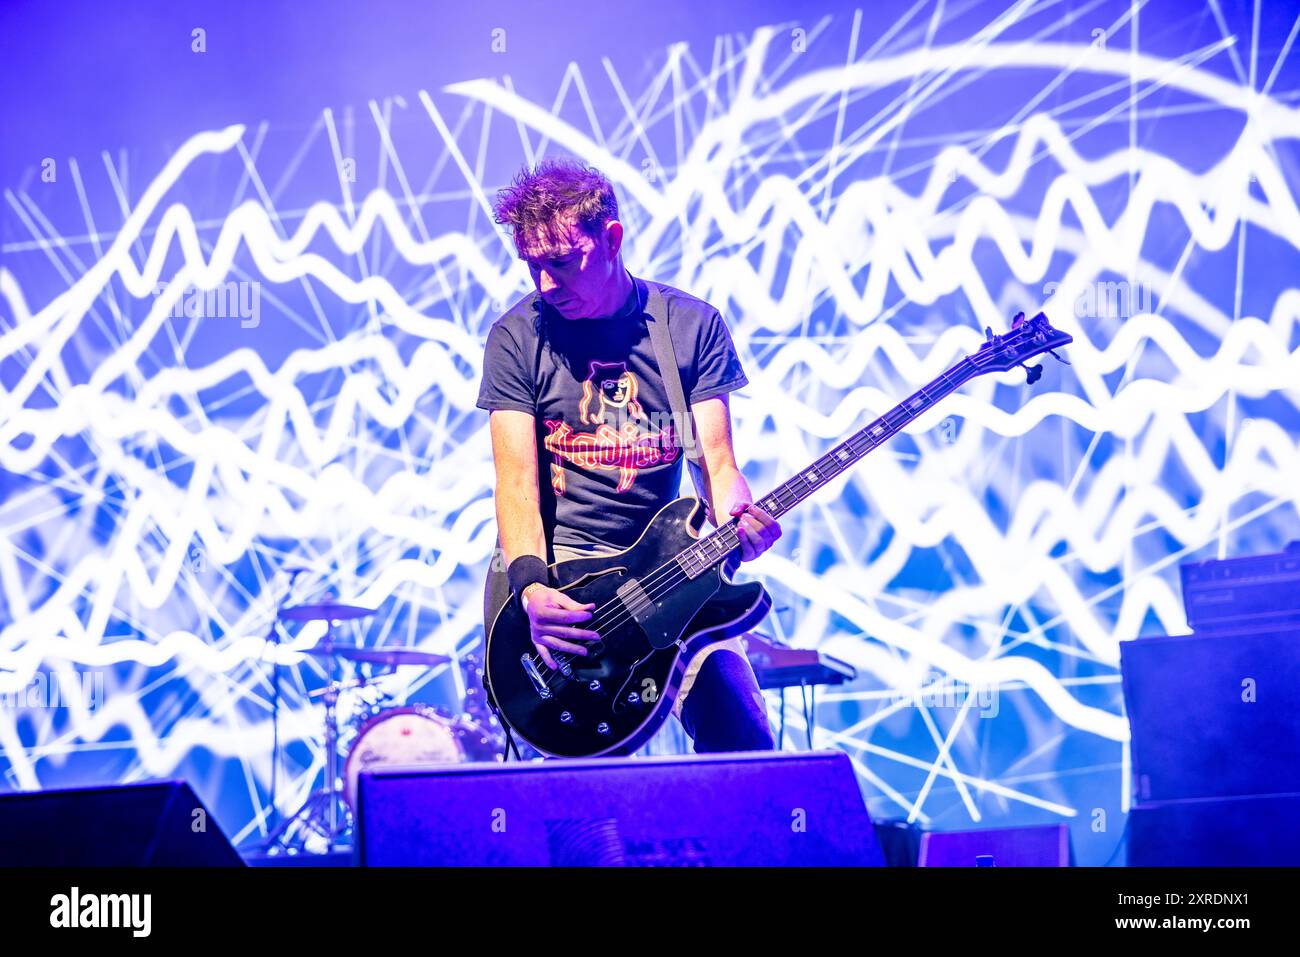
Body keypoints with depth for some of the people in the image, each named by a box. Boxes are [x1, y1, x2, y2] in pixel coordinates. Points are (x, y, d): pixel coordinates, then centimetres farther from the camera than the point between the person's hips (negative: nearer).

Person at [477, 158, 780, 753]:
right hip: (550, 562, -1)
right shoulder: (518, 336, 0)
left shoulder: (693, 326, 3)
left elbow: (716, 458, -2)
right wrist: (531, 584, -25)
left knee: (741, 736, -15)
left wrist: (740, 522, -25)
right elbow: (516, 476, -7)